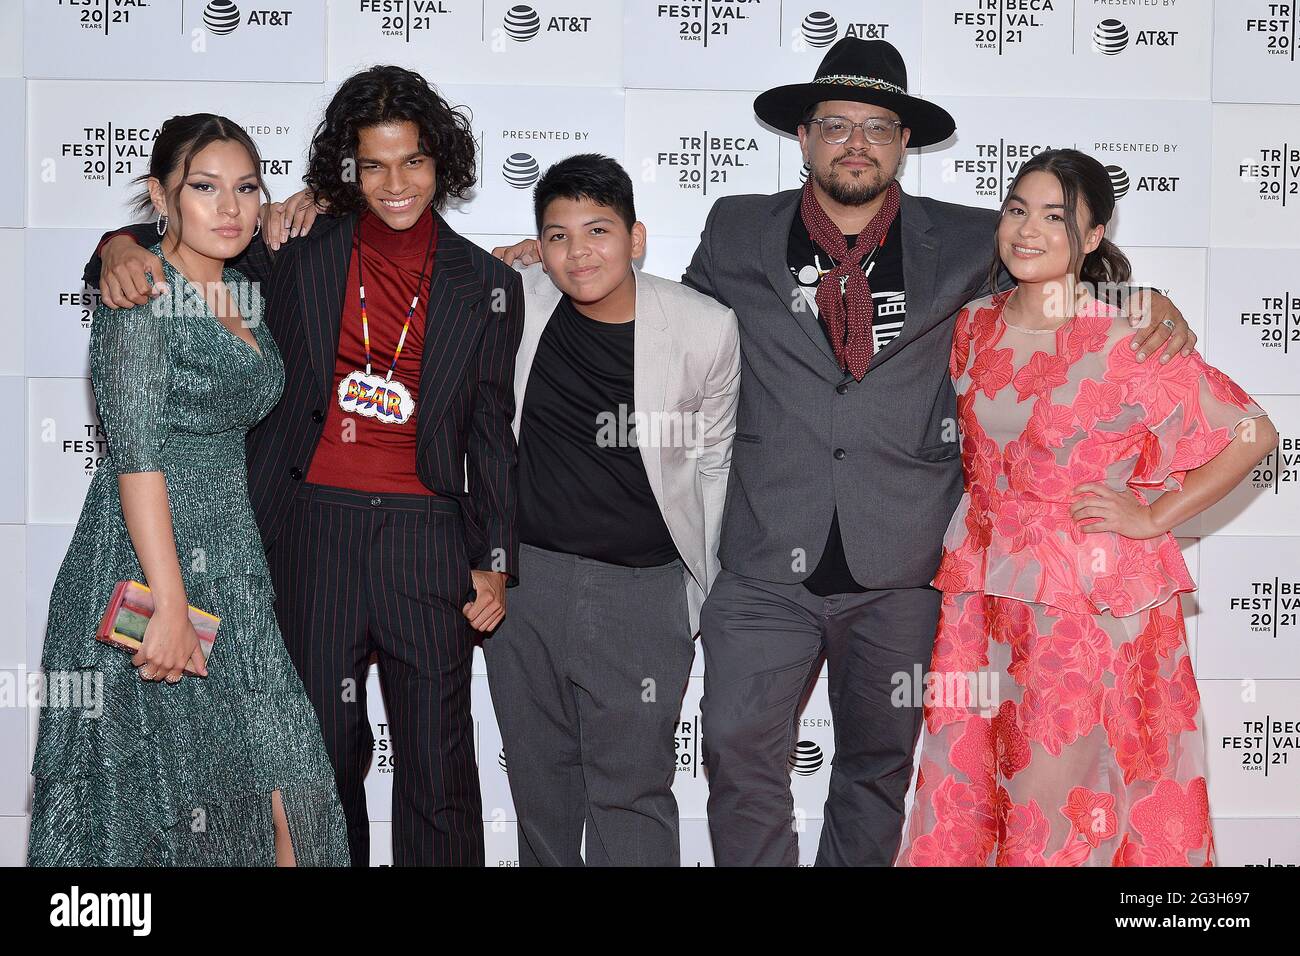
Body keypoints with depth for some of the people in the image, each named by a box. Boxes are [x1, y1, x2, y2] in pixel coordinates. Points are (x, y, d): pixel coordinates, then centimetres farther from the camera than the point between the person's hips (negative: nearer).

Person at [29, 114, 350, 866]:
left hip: (232, 562, 7)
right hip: (149, 560, -7)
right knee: (162, 787, 0)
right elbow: (136, 452, -17)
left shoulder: (242, 298, 14)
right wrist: (170, 604, -23)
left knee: (270, 780, 3)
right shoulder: (143, 289, -10)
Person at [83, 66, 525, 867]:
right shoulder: (300, 251, 3)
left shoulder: (487, 285, 5)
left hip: (427, 538, 0)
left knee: (438, 763, 5)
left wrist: (495, 562, 6)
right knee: (324, 750, 10)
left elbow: (492, 434, 9)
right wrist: (121, 246, -11)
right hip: (313, 528, 0)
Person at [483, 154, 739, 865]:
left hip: (642, 587, -3)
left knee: (631, 792, -1)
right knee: (538, 780, 15)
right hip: (523, 575, 3)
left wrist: (697, 596, 8)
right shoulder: (517, 303, -4)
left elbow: (713, 467, 4)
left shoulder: (707, 330, -8)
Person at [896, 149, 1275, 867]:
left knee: (1058, 810, 1)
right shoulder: (974, 326, 5)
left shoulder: (1127, 345, -12)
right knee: (961, 794, 9)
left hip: (1087, 598, -5)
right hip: (982, 585, 5)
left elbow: (1252, 433, -7)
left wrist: (1153, 518, -8)